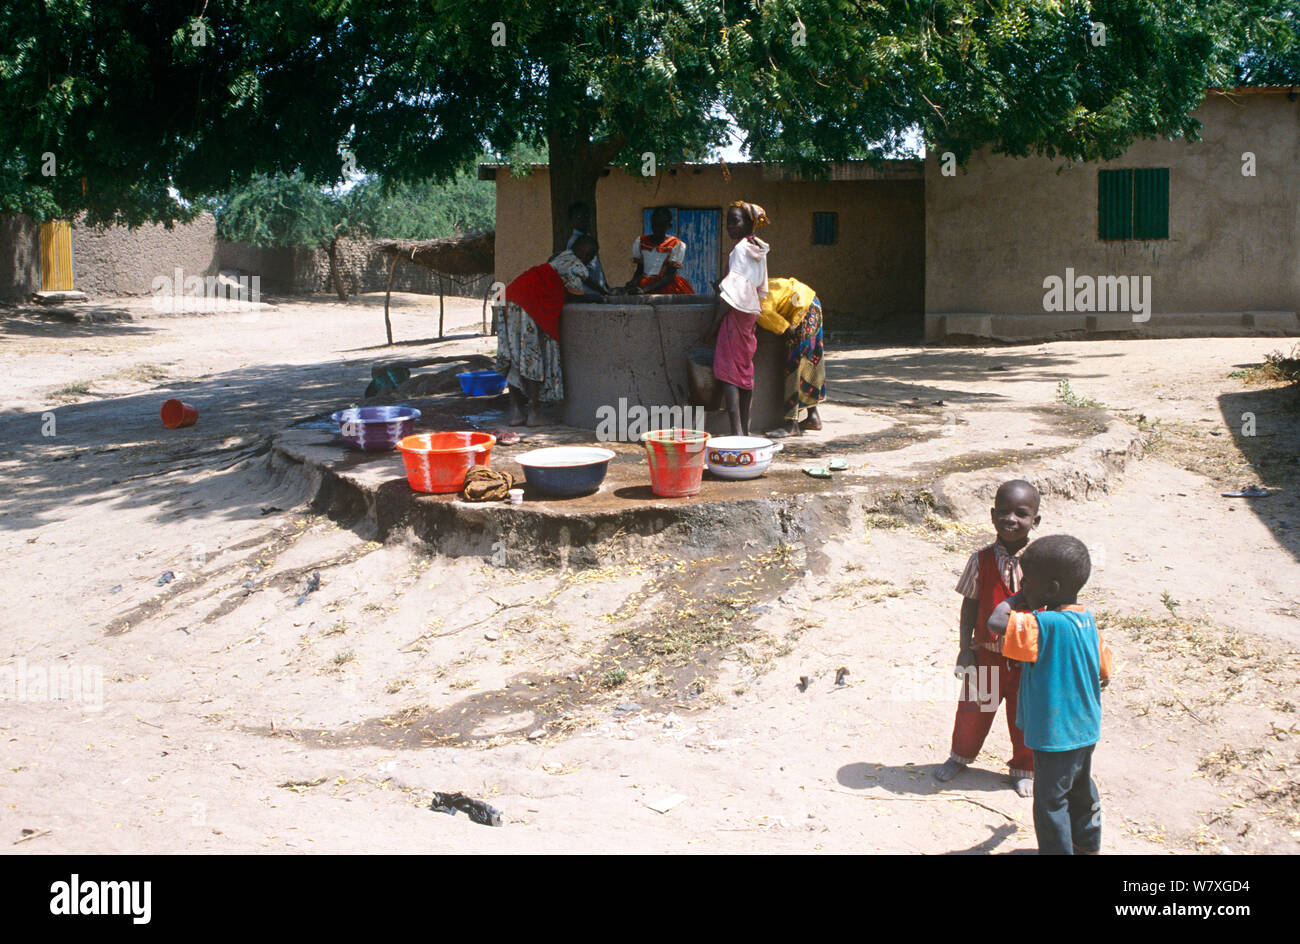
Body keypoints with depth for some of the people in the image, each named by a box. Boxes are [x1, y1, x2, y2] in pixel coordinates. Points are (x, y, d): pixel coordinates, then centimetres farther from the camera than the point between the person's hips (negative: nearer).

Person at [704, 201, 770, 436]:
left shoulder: (740, 250, -14)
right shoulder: (758, 251, 12)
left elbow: (734, 292, -18)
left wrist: (715, 324, -15)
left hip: (736, 314, -9)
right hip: (751, 314, 9)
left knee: (727, 372, -10)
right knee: (745, 369, 13)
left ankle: (736, 430, -19)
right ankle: (744, 429, 16)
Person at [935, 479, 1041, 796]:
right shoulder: (981, 561, -8)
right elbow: (970, 606, -1)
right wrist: (966, 649, -4)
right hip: (986, 655, 1)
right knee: (973, 710, 15)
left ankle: (1024, 769, 37)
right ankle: (961, 755, 41)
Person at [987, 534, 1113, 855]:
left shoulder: (1046, 626, -27)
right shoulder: (1086, 619, 0)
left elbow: (997, 623, -38)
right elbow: (1104, 671, 9)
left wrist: (1017, 599, -20)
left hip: (1055, 733, -9)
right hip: (1085, 729, 9)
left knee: (1050, 800, 6)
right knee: (1081, 790, 26)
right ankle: (1088, 845, 44)